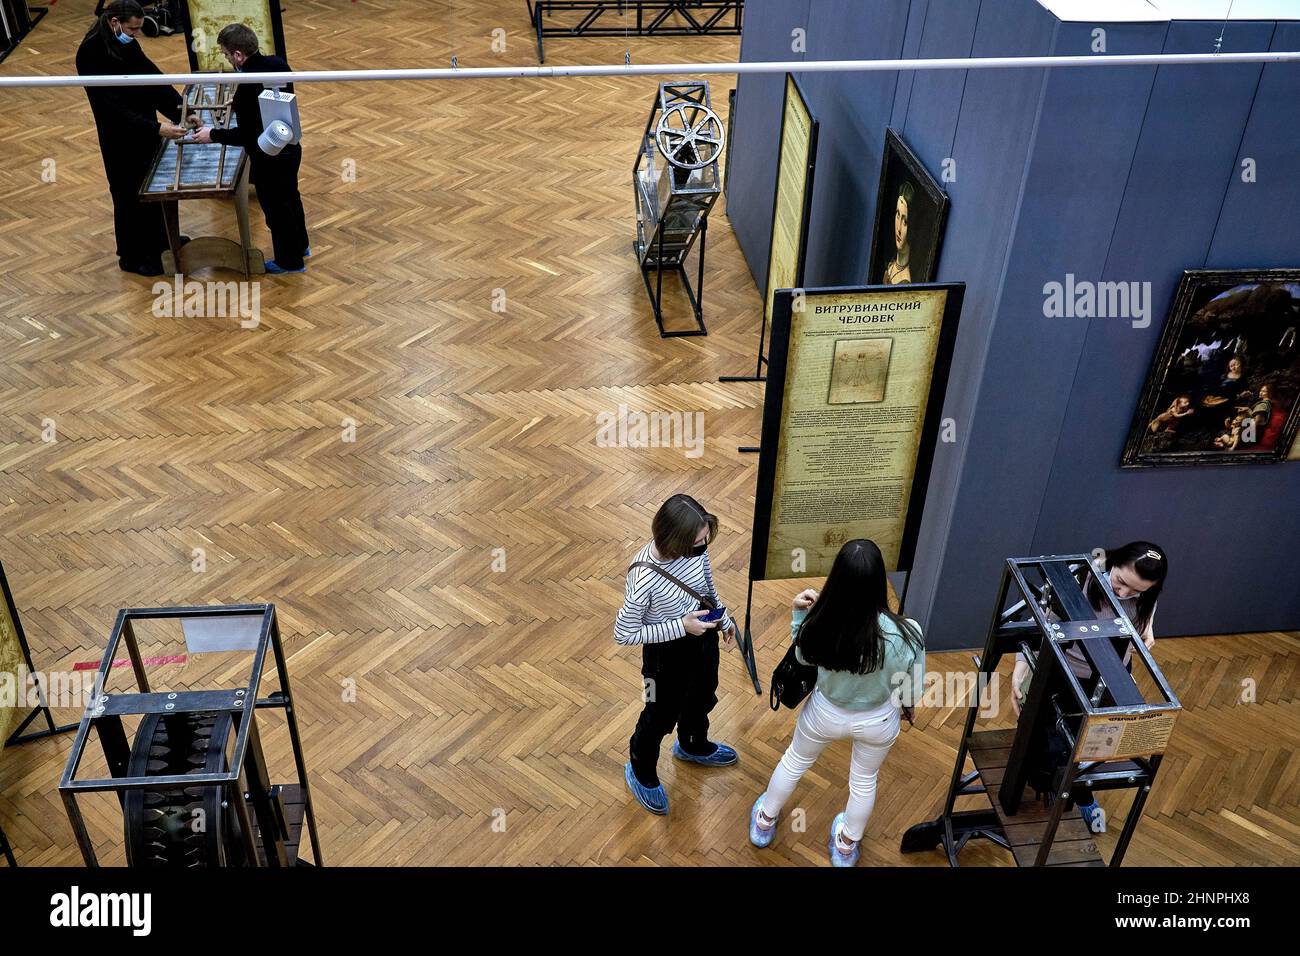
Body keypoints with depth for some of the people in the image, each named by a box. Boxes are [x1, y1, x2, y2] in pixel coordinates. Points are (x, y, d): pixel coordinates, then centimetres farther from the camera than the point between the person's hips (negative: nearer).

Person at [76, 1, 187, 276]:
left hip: (144, 129, 7)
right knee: (129, 195, 7)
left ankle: (158, 239, 43)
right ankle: (132, 257, 25)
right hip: (120, 138, -7)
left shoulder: (127, 44, -1)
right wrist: (157, 129, -34)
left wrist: (180, 110, -16)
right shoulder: (91, 54, -25)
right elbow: (111, 108, -29)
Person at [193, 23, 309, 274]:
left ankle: (289, 261, 28)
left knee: (276, 209, 11)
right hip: (290, 148, 8)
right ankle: (300, 245, 47)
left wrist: (213, 135, -12)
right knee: (290, 197, 27)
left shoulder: (248, 87, -31)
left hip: (270, 160, -8)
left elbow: (245, 135, -25)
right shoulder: (277, 63, -7)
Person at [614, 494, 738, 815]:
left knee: (701, 700, 32)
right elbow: (624, 633, -27)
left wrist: (724, 620, 8)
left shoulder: (696, 549, -20)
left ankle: (693, 746, 64)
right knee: (661, 716, 20)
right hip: (667, 653, -6)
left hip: (702, 637, 6)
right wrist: (681, 627, -30)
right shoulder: (645, 578, -39)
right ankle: (641, 771, 50)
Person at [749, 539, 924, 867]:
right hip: (878, 720, 0)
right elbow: (913, 692, -17)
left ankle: (764, 823, 56)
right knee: (864, 780, 31)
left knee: (794, 762, 32)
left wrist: (799, 613, -9)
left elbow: (803, 657, -6)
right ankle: (845, 847, 56)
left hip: (826, 713, 1)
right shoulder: (906, 633, -36)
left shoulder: (819, 625, -32)